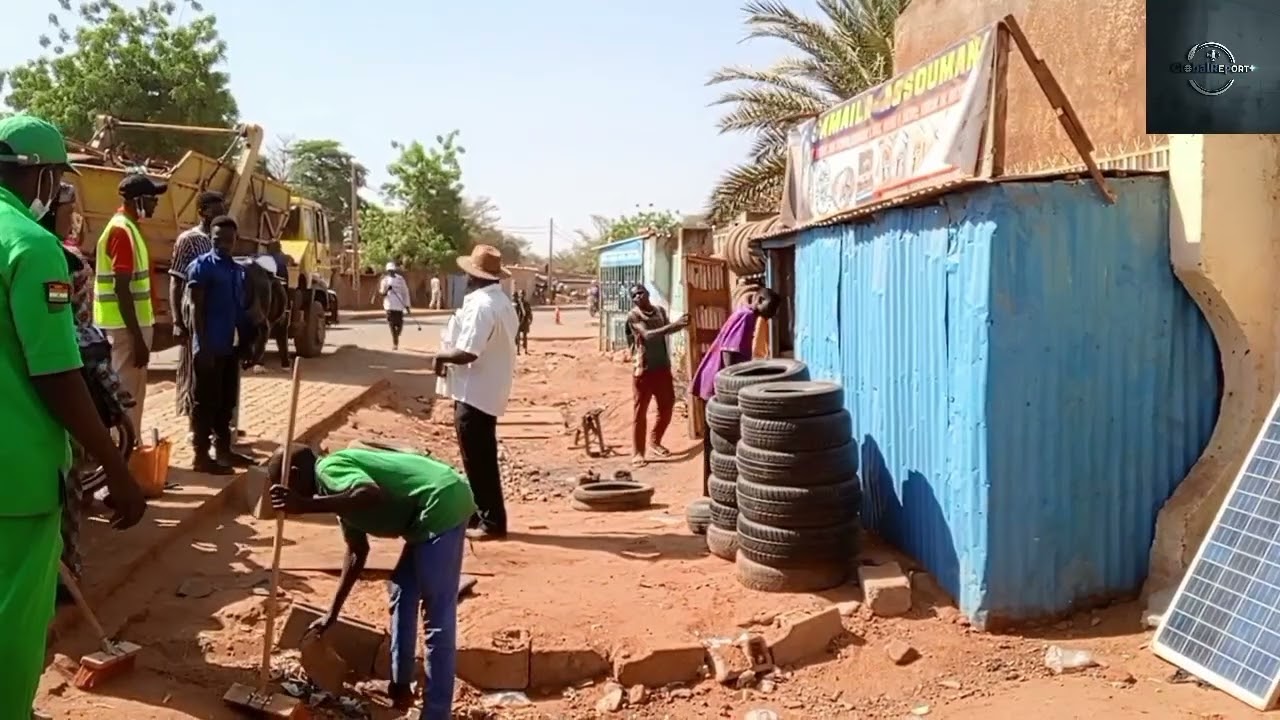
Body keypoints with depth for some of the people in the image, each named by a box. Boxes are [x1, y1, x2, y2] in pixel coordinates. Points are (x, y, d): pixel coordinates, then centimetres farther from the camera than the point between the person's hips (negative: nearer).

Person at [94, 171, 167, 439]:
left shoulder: (127, 227, 14)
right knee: (127, 395, -4)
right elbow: (122, 289, -21)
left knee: (133, 394, 15)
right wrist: (137, 338, -22)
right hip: (126, 328, -10)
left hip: (131, 325, 10)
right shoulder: (122, 231, -16)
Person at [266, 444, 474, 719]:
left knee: (437, 618, -6)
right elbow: (358, 551, 28)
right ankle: (401, 686, 35)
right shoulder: (339, 485, 20)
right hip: (431, 513, 11)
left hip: (442, 504, -11)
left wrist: (305, 505, -28)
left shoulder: (329, 469, -8)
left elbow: (373, 494, -30)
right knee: (402, 593, 23)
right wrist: (333, 613, 33)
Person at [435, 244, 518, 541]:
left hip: (475, 392, -10)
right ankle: (479, 515, 28)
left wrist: (441, 355, -8)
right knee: (480, 459, 18)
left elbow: (466, 353, -27)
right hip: (486, 389, 10)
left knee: (478, 461, -2)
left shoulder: (480, 305, -21)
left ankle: (491, 522, 5)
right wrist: (449, 355, 9)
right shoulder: (501, 302, 12)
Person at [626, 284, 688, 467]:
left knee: (667, 407, 14)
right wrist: (674, 325, -31)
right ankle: (637, 453, 8)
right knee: (640, 411, 0)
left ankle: (655, 442, 34)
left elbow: (667, 331, 13)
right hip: (643, 369, -6)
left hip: (663, 367, 6)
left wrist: (680, 324, -8)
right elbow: (648, 335, -24)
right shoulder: (633, 316, -12)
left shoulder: (660, 311, 6)